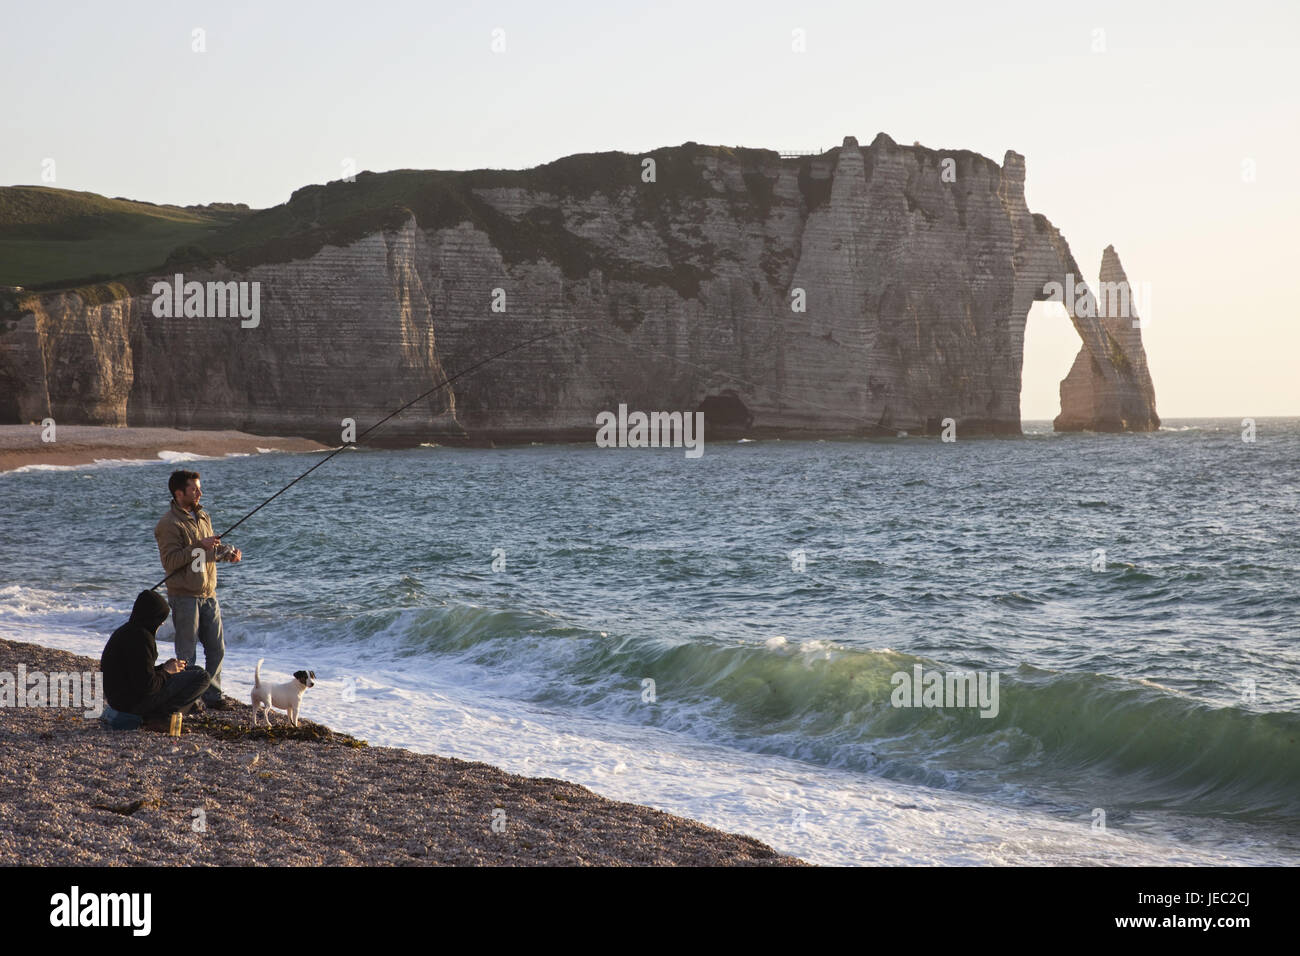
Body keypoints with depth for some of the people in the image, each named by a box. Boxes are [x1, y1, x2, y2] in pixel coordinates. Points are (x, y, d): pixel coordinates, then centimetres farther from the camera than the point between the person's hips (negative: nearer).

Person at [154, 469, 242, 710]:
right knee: (187, 654, -1)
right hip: (184, 597, -7)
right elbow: (170, 561, -20)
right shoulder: (169, 524, -13)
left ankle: (212, 695, 22)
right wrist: (199, 547, -25)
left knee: (216, 648, 11)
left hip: (208, 594, 7)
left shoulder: (202, 516, 12)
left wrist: (229, 553, 1)